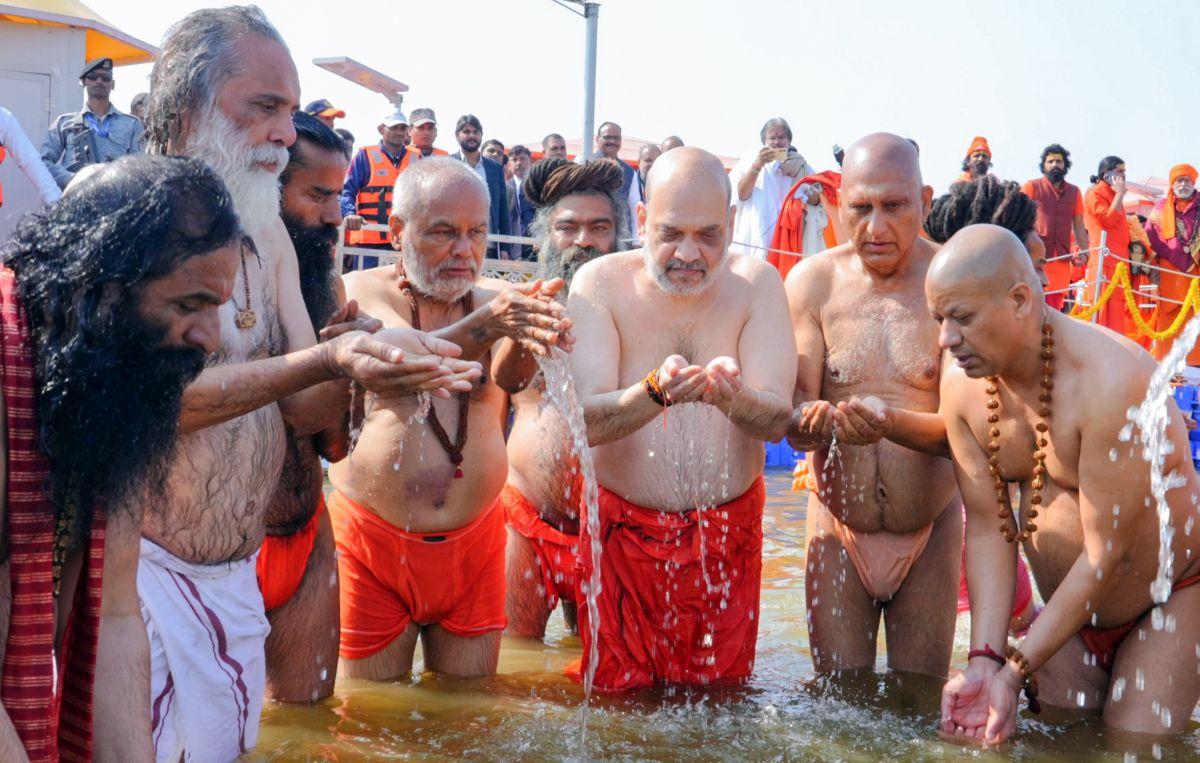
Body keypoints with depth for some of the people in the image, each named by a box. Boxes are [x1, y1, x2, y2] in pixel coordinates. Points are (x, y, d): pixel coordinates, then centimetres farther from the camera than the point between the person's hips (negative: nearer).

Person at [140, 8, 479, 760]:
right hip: (144, 573, -6)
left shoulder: (268, 233, 10)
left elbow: (304, 409, 7)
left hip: (240, 577, 7)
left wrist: (371, 362, -14)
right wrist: (329, 358, -31)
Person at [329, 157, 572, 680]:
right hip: (373, 543, -2)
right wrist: (486, 323, -40)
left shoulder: (499, 301, 3)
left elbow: (509, 376, -18)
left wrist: (530, 337, -42)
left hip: (473, 546, 2)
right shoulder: (361, 294, -4)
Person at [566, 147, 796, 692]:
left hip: (728, 535, 1)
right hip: (623, 531, -1)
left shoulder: (756, 284, -2)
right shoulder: (600, 284, -6)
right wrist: (657, 392, -35)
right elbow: (585, 421, -16)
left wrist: (730, 396, -34)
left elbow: (776, 419, -11)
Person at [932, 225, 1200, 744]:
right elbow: (987, 526, -7)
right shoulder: (962, 386, -10)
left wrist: (1016, 671, -24)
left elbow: (1105, 554, -27)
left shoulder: (1112, 381, -30)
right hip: (1066, 605, 5)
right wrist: (984, 658, -16)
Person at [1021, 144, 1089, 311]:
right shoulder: (1031, 187, 4)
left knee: (1054, 310, 3)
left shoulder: (1074, 192, 15)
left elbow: (1079, 226, 17)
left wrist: (1083, 252, 4)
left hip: (1061, 261, 4)